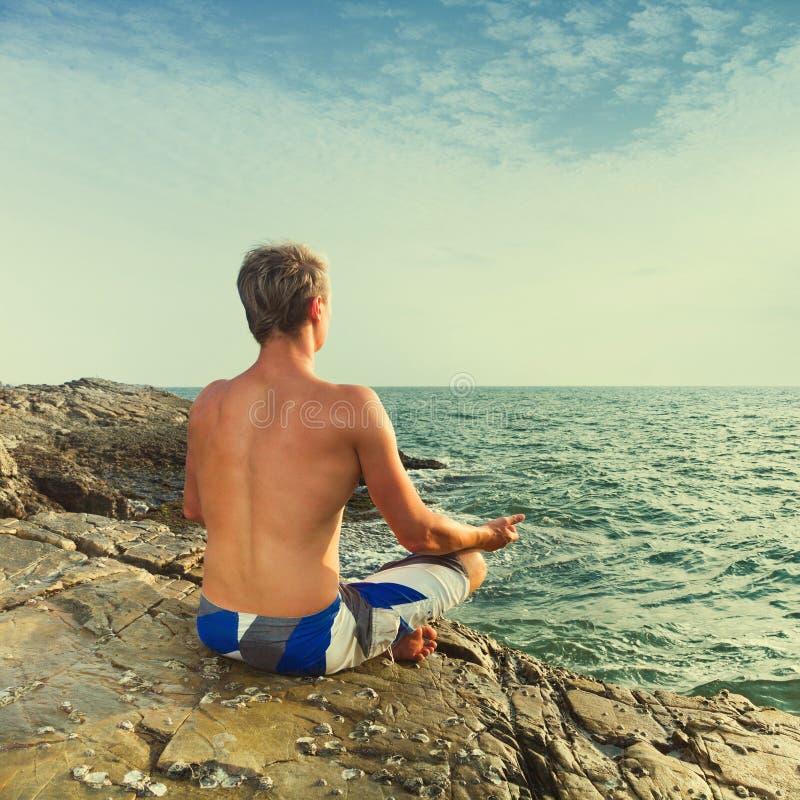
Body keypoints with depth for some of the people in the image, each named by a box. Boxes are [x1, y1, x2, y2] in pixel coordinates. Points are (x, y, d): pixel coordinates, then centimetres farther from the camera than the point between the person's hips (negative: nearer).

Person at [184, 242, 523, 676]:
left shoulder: (208, 401, -2)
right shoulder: (352, 402, -18)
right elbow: (419, 534, -10)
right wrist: (487, 535, 12)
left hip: (217, 630, 6)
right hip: (307, 644, -5)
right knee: (468, 561, 13)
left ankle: (390, 638, 27)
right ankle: (395, 637, 32)